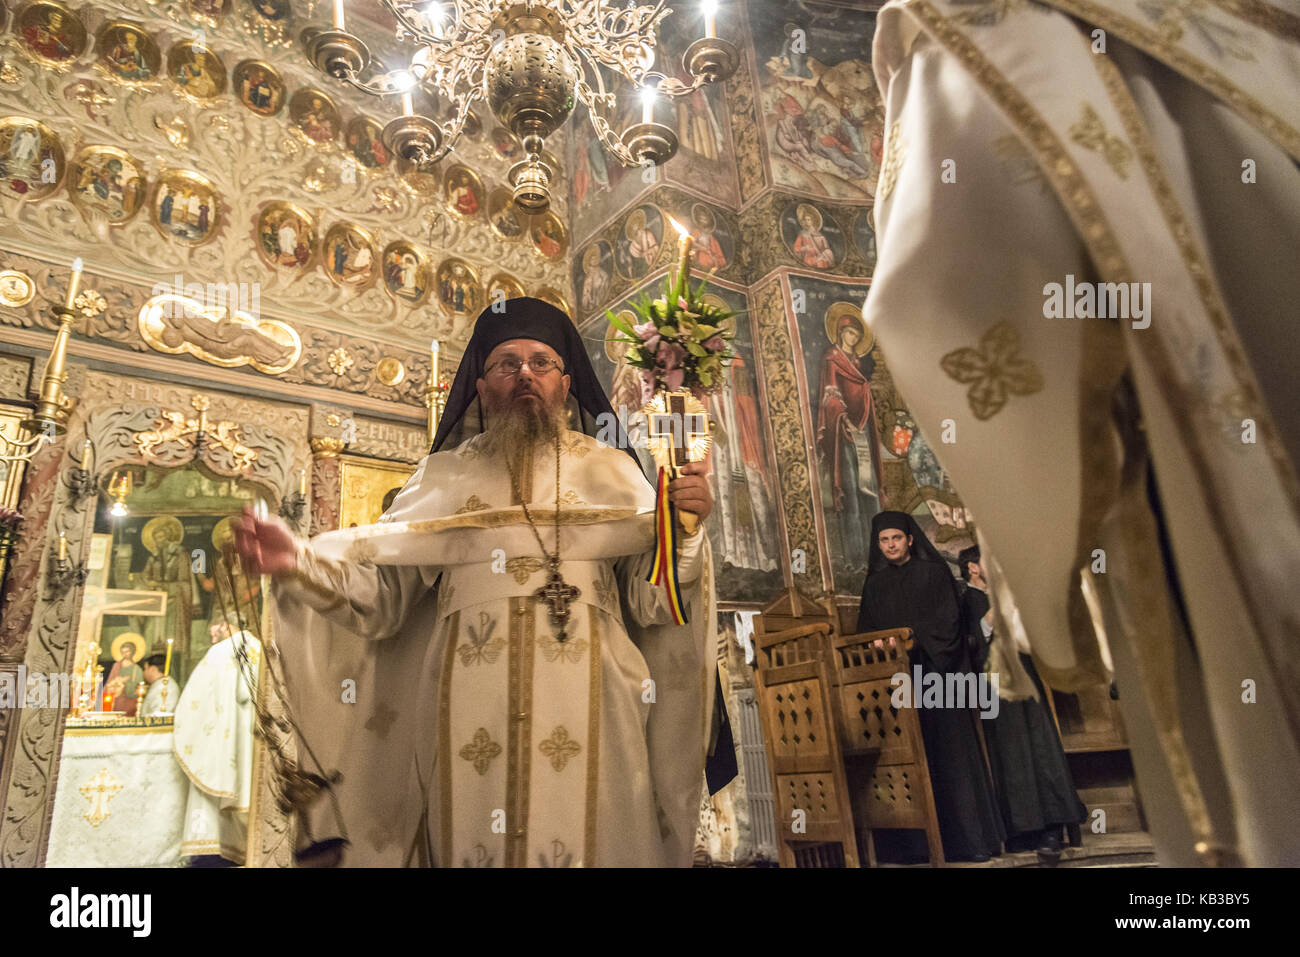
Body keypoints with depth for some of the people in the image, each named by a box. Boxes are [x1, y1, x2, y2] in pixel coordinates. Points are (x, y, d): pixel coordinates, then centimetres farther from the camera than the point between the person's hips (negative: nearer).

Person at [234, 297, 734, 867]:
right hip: (470, 712, 1)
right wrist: (298, 562, -8)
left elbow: (650, 602, 2)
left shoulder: (609, 468, 10)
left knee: (588, 840, 2)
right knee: (474, 841, 5)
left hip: (585, 705, 0)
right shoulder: (442, 475, 13)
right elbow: (379, 593, 6)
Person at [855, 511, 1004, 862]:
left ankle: (968, 838, 3)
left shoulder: (933, 572, 4)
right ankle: (916, 841, 3)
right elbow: (865, 631, 13)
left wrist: (916, 640, -19)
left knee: (948, 752, -4)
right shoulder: (875, 584, 14)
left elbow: (947, 621, -6)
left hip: (935, 674, -3)